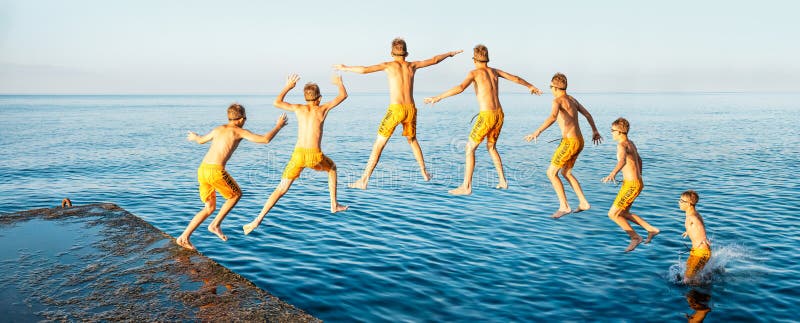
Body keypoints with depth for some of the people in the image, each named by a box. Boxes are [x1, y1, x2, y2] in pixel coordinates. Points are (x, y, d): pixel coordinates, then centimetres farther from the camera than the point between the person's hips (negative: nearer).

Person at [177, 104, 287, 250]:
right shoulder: (239, 131, 2)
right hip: (216, 172, -7)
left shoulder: (218, 129, 20)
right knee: (236, 194, 19)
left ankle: (184, 237, 10)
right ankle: (215, 225, 14)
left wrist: (194, 137, 63)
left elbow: (201, 140, 38)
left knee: (210, 208, 18)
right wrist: (278, 126, 12)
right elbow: (265, 139, -5)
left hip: (202, 170, 7)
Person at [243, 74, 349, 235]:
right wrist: (339, 82, 41)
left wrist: (288, 86, 37)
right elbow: (343, 95, 22)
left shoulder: (299, 108, 11)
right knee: (332, 168, 32)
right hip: (315, 156, -1)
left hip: (298, 155, 2)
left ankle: (258, 220, -2)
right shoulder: (323, 109, 8)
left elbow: (276, 103, 27)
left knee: (281, 189, 8)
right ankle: (334, 205, 32)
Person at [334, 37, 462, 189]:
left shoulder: (389, 65, 1)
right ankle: (424, 173, 35)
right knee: (412, 140, 29)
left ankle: (364, 180, -5)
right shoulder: (412, 65, 11)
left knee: (379, 144, -1)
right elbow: (434, 60, 25)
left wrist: (346, 68, 8)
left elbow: (364, 70, -7)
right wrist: (450, 53, 41)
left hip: (395, 109, -4)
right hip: (411, 109, 4)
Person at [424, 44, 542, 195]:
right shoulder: (494, 71, 15)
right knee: (491, 147, 26)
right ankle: (502, 180, 27)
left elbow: (460, 88, -23)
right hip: (499, 115, 7)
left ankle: (466, 187, -4)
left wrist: (438, 97, -24)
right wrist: (530, 86, 46)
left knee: (470, 148, 0)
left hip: (486, 116, -7)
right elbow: (516, 78, 28)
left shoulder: (474, 72, -5)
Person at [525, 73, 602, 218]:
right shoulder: (572, 99, 15)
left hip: (569, 142, -9)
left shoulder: (558, 100, -13)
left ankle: (564, 206, -2)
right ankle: (583, 203, 21)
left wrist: (537, 132, -42)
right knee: (566, 173, 23)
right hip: (579, 142, 9)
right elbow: (587, 114, 25)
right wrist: (594, 131, 39)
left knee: (551, 173, 0)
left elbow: (553, 117, -33)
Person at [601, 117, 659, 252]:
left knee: (613, 214, -2)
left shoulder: (622, 145, -18)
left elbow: (623, 160, -41)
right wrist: (639, 176, 46)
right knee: (623, 213, 21)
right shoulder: (630, 143, 13)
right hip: (637, 183, 10)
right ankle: (651, 229, 22)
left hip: (631, 185, -10)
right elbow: (639, 160, 30)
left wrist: (613, 173, -59)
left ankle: (635, 237, 3)